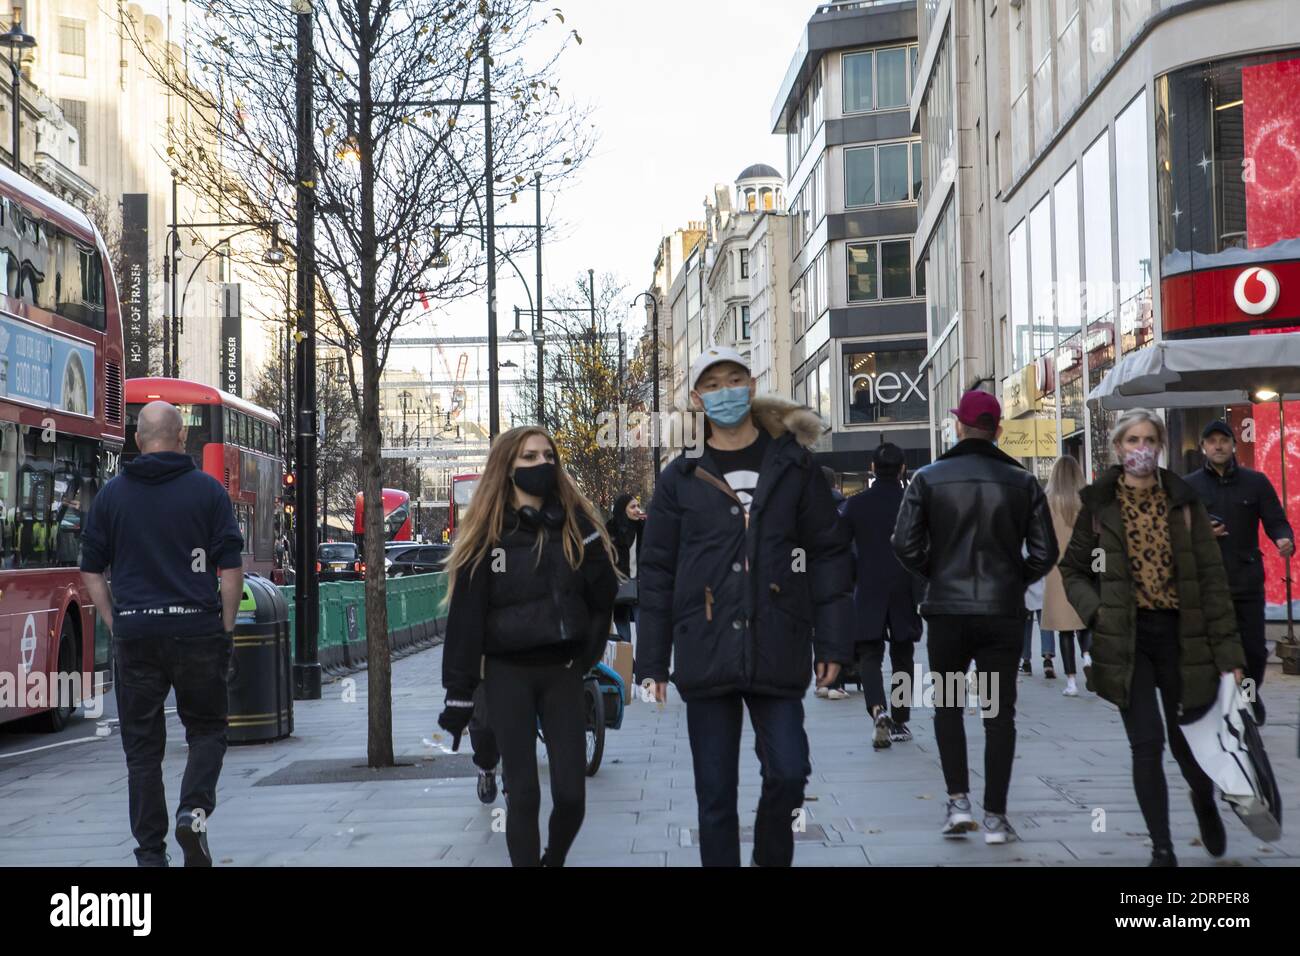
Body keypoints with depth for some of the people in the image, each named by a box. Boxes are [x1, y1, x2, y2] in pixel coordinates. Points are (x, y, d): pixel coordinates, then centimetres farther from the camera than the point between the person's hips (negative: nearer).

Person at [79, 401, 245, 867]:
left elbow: (91, 572, 7)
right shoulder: (208, 490, 0)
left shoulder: (111, 494, 6)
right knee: (207, 729, 15)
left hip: (134, 634, 1)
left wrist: (116, 625, 12)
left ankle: (151, 853, 9)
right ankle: (195, 810, -9)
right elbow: (231, 568, -3)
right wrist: (226, 628, 5)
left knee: (142, 746, 8)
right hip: (196, 629, -1)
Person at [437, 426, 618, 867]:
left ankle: (554, 860, 22)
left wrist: (587, 655, -3)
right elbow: (465, 616, -5)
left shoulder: (576, 524, 4)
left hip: (562, 671, 2)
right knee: (523, 795, -2)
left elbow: (603, 596, 7)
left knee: (571, 795, -1)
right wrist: (459, 693, -8)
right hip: (509, 674, -2)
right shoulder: (487, 534, -3)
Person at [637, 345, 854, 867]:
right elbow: (657, 574, 6)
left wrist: (832, 643, -1)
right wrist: (653, 662, 3)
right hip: (706, 657, 0)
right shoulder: (681, 478, 5)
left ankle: (771, 857, 24)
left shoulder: (793, 465, 5)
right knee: (715, 794, 4)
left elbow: (829, 555, 5)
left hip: (778, 654, 0)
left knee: (788, 774, -3)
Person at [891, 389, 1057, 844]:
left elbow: (906, 544, -7)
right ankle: (995, 816, 6)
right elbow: (1045, 552, -2)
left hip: (947, 608, 0)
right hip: (1003, 613, 0)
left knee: (947, 705, 15)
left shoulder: (928, 478, -2)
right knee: (999, 713, 7)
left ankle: (958, 801, 5)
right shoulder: (1022, 482, 0)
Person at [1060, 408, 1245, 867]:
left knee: (1186, 742, 8)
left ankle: (1204, 802, 43)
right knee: (1146, 744, -6)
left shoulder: (1184, 502, 1)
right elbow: (1073, 570, 9)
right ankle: (1162, 848, 8)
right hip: (1127, 638, 0)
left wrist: (1228, 652, -5)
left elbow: (1211, 576, -1)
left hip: (1180, 634, 1)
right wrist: (1098, 612, -10)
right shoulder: (1099, 505, 0)